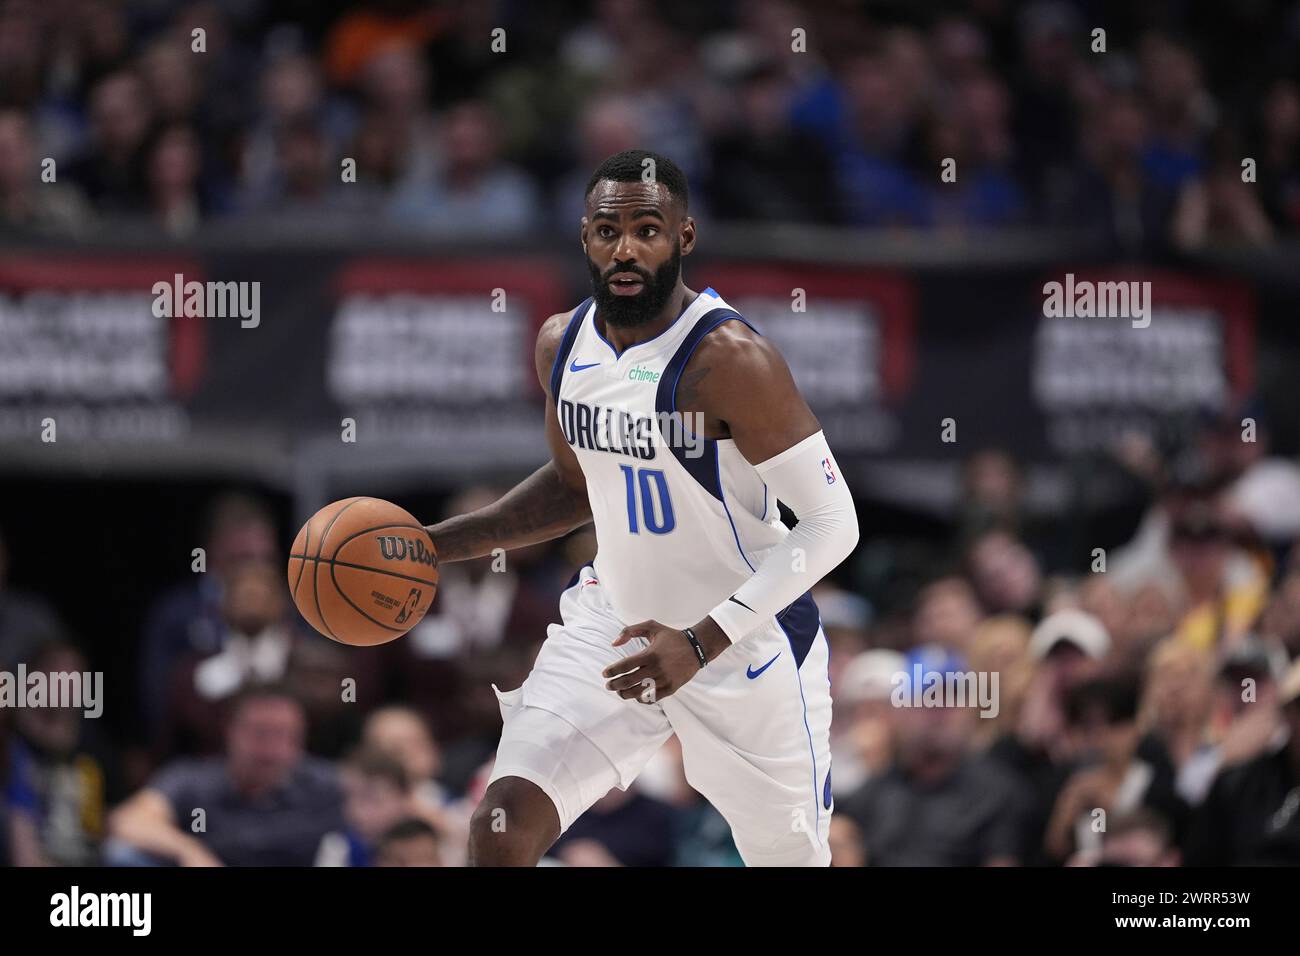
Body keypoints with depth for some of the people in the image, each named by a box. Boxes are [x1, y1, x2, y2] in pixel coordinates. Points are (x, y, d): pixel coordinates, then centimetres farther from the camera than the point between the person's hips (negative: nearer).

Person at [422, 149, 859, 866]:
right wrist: (436, 544, 6)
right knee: (501, 828, -16)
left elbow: (831, 523, -24)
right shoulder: (561, 345, -2)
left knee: (790, 860, 11)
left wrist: (700, 644, -30)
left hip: (747, 645, -5)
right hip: (615, 620, 5)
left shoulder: (729, 361, -24)